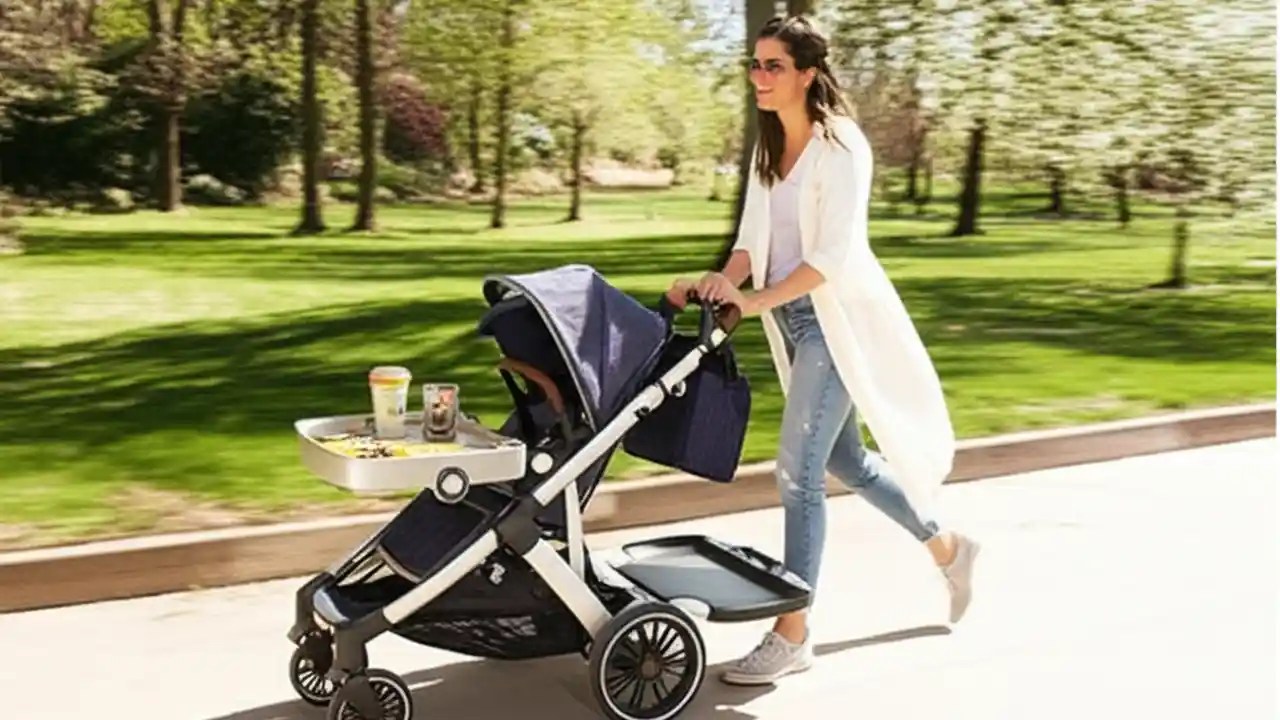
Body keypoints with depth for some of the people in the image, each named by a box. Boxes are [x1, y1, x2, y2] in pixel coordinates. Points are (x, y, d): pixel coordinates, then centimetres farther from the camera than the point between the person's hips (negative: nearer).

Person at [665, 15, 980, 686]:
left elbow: (832, 257, -22)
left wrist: (754, 301, -29)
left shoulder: (840, 145, -14)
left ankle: (792, 634, 0)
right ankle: (947, 548, 38)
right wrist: (721, 284, -12)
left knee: (798, 470, -9)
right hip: (795, 321, 8)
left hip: (838, 319, -8)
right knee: (844, 460, 17)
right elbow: (752, 239, 6)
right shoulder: (768, 146, 9)